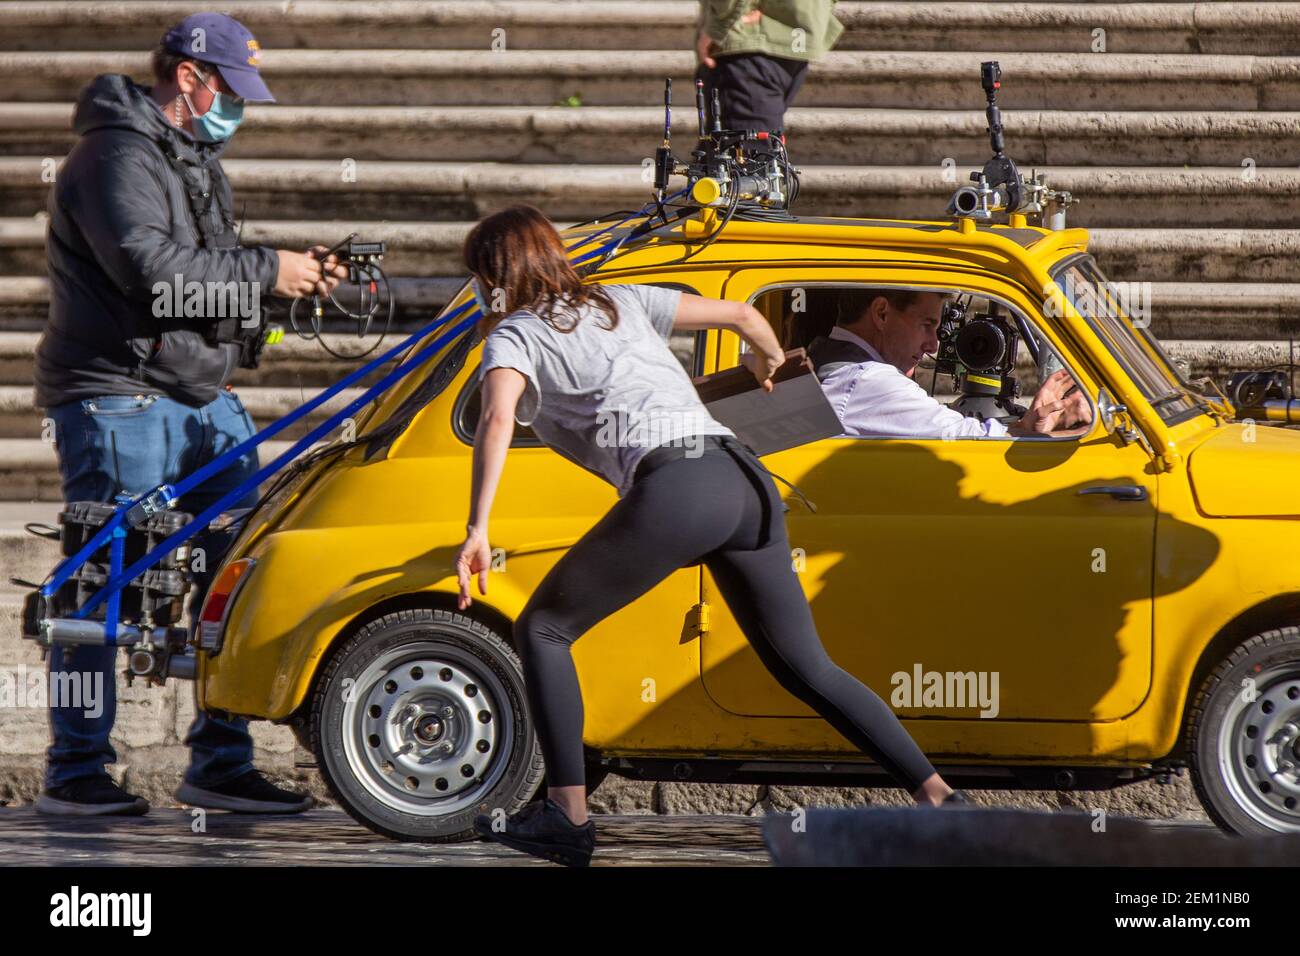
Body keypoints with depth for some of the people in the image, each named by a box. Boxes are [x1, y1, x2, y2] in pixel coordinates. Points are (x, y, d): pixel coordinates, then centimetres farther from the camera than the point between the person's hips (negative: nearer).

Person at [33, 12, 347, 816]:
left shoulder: (196, 159, 20)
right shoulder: (118, 157, -13)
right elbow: (153, 269, -26)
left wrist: (298, 275, 5)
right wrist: (267, 271, -19)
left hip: (204, 403, 10)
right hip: (120, 398, -10)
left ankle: (220, 765, 13)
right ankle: (74, 774, 1)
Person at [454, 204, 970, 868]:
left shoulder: (514, 335, 12)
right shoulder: (621, 302, 28)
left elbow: (496, 420, -9)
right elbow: (742, 315, 33)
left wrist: (478, 530, -17)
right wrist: (770, 361, 55)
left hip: (675, 485, -7)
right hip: (749, 484, 7)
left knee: (542, 631, 7)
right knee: (806, 668, 15)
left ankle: (569, 818, -1)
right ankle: (937, 796, 7)